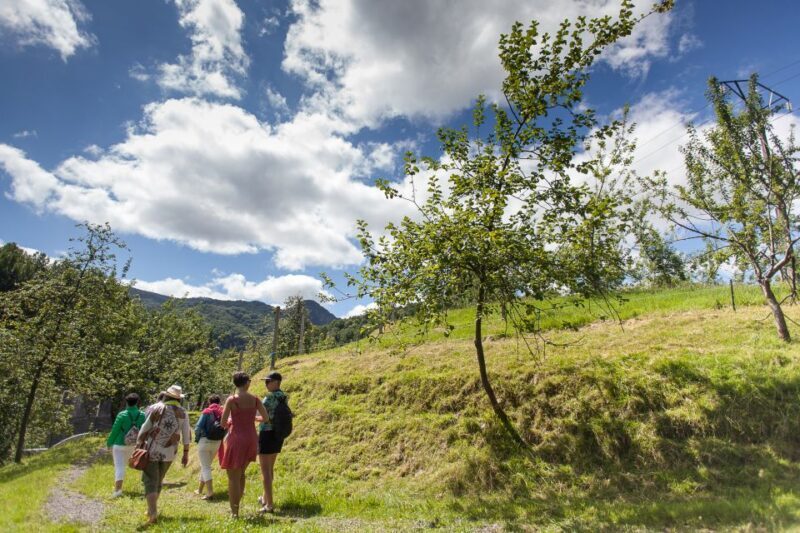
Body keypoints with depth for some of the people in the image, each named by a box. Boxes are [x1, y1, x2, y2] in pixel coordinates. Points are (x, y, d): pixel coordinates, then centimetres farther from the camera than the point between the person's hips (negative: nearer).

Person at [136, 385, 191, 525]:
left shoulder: (156, 408, -7)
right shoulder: (182, 413, 1)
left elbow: (144, 429, -9)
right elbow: (186, 435, 2)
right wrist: (186, 453, 10)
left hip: (152, 451, -3)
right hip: (169, 453, 3)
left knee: (150, 482, 0)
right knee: (159, 481, 21)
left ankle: (153, 513, -12)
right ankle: (151, 509, 33)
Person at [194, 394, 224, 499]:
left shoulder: (207, 412, -9)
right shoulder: (222, 412, 1)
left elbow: (198, 427, -12)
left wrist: (197, 438, 6)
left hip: (205, 441, -5)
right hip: (217, 443, 5)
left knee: (205, 467, -2)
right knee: (206, 466, 21)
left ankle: (210, 492, -11)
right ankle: (200, 489, 34)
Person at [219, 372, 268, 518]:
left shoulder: (231, 400, -12)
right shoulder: (254, 399, -2)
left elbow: (223, 423, -11)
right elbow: (265, 417, 4)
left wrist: (229, 423, 11)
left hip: (236, 439, -5)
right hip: (251, 439, 5)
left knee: (233, 477, 8)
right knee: (240, 474, 24)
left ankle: (234, 512, 14)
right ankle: (235, 507, 34)